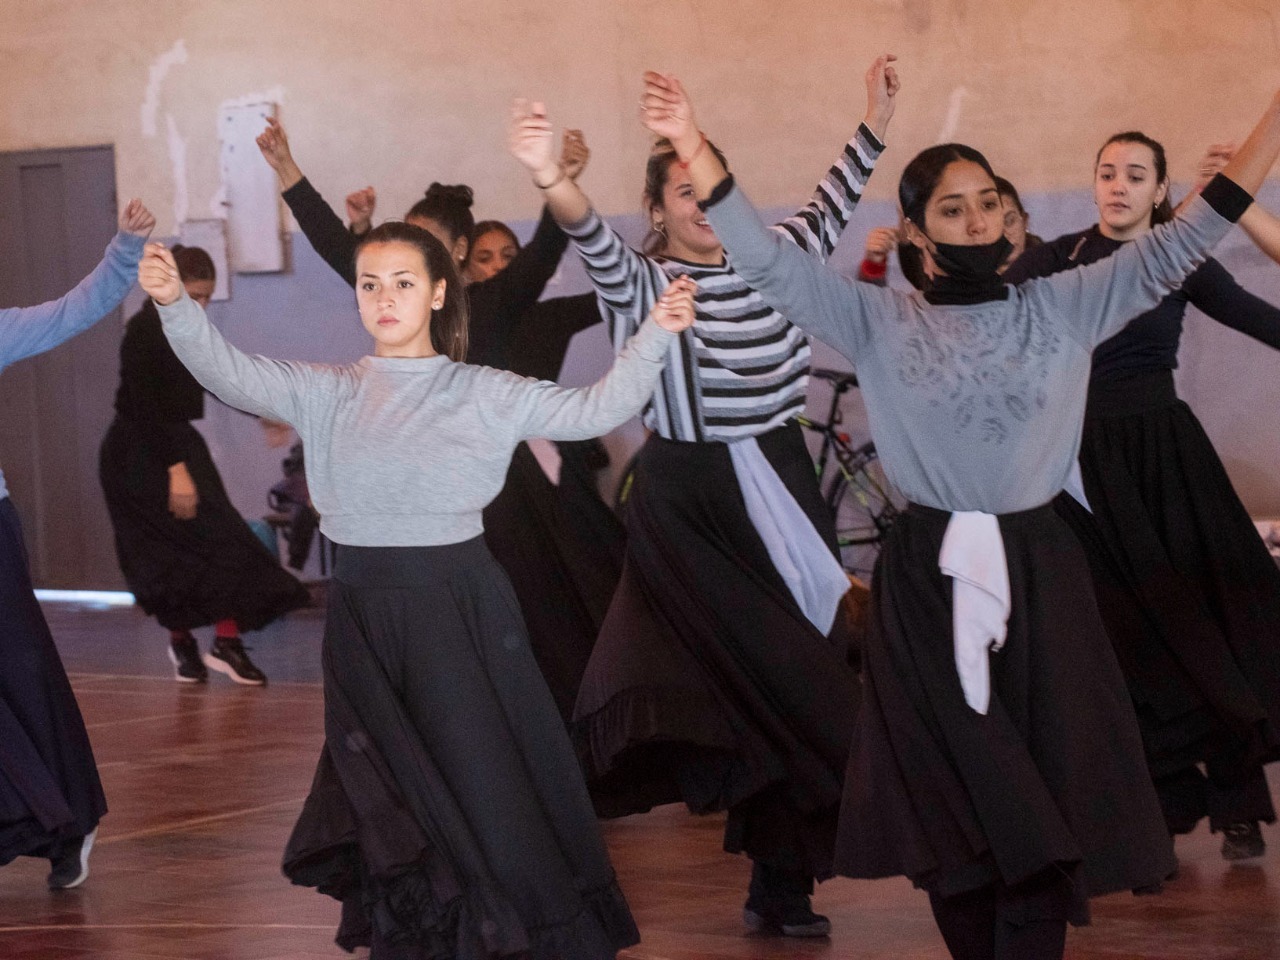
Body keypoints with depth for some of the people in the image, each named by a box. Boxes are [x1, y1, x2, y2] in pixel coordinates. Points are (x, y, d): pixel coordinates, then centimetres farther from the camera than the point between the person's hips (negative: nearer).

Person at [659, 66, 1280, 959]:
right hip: (929, 579, 0)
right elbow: (768, 260, -3)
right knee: (950, 803, 4)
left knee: (1046, 799, -3)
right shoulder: (881, 322, 2)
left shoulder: (1063, 307, 4)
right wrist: (695, 147, -15)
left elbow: (1182, 242, 0)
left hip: (1038, 572, 0)